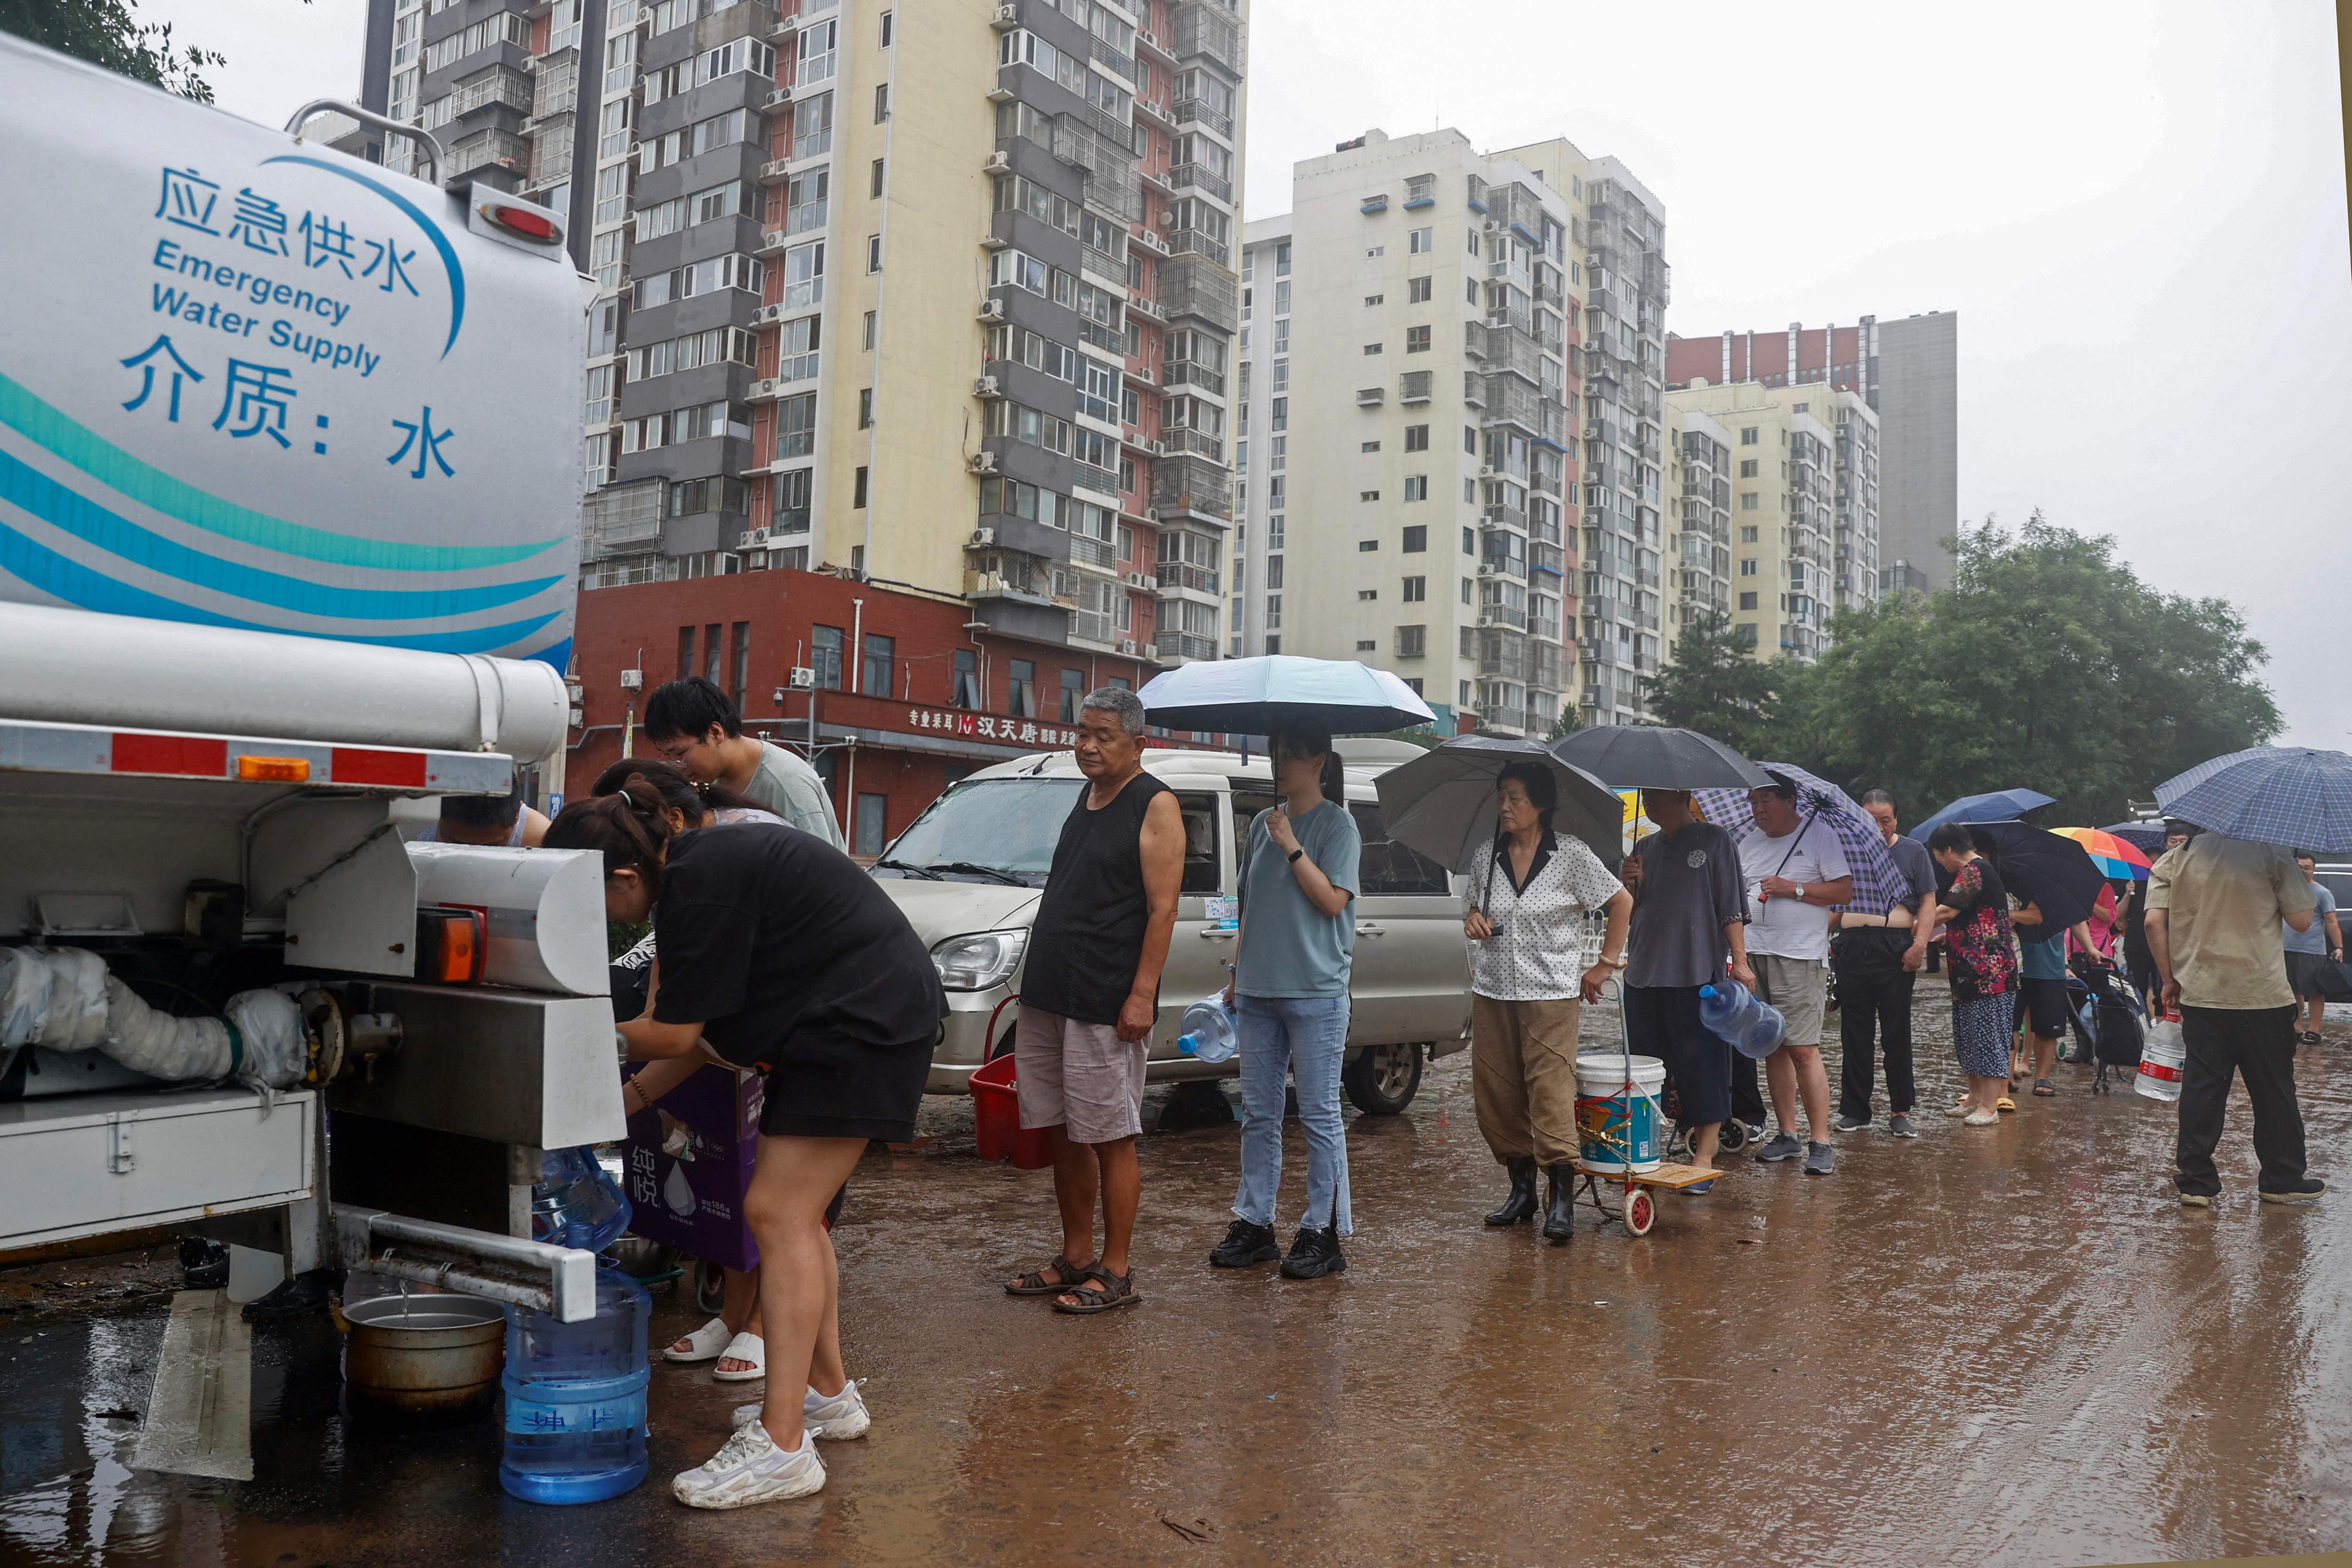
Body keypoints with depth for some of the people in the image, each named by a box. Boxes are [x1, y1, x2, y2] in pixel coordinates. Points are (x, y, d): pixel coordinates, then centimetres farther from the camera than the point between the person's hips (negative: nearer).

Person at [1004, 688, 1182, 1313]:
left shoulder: (1154, 805, -8)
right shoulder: (1086, 799, 16)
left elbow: (1162, 909, -13)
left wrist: (1141, 996, -19)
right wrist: (1039, 980, 18)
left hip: (1106, 1004, -8)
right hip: (1048, 997, 8)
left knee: (1111, 1138, 0)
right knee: (1062, 1135, 13)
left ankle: (1116, 1272, 9)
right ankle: (1075, 1259, 24)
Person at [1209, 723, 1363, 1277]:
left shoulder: (1336, 824, -5)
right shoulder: (1263, 823, 14)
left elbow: (1333, 900, -14)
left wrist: (1292, 847, -16)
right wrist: (1237, 973, 16)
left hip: (1315, 994, -6)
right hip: (1258, 991, 6)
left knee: (1320, 1116, 1)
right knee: (1258, 1115, 11)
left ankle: (1323, 1232, 8)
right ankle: (1253, 1222, 19)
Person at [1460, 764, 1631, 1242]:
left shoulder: (1571, 856, -4)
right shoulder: (1485, 858, 7)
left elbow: (1622, 902, 4)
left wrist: (1606, 963, 3)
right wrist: (1473, 920, -1)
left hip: (1552, 993, -5)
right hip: (1492, 991, 5)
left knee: (1551, 1095, -10)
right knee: (1495, 1094, 5)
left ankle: (1562, 1202, -3)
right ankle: (1521, 1190, 19)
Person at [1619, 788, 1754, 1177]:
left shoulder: (1714, 841, 0)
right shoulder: (1645, 848, 17)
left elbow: (1732, 907, -4)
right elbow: (1627, 912, 21)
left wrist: (1740, 961, -11)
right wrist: (1630, 886, 0)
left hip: (1698, 974, -6)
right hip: (1644, 975, 6)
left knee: (1702, 1064, -3)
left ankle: (1704, 1155, 4)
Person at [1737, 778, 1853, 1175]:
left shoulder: (1820, 835, -1)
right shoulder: (1748, 845, 16)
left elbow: (1845, 890, -5)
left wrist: (1793, 889, -14)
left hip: (1801, 958, -6)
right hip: (1754, 955, 6)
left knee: (1803, 1050, -11)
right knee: (1774, 1049, 9)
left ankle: (1820, 1142, -6)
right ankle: (1787, 1135, 17)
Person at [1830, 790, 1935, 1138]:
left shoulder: (1913, 851, 10)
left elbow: (1928, 902, 5)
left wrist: (1920, 943, -8)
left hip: (1896, 949, -2)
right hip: (1852, 948, 2)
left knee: (1897, 1032, 0)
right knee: (1854, 1033, 4)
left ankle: (1900, 1112, 8)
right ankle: (1854, 1110, 11)